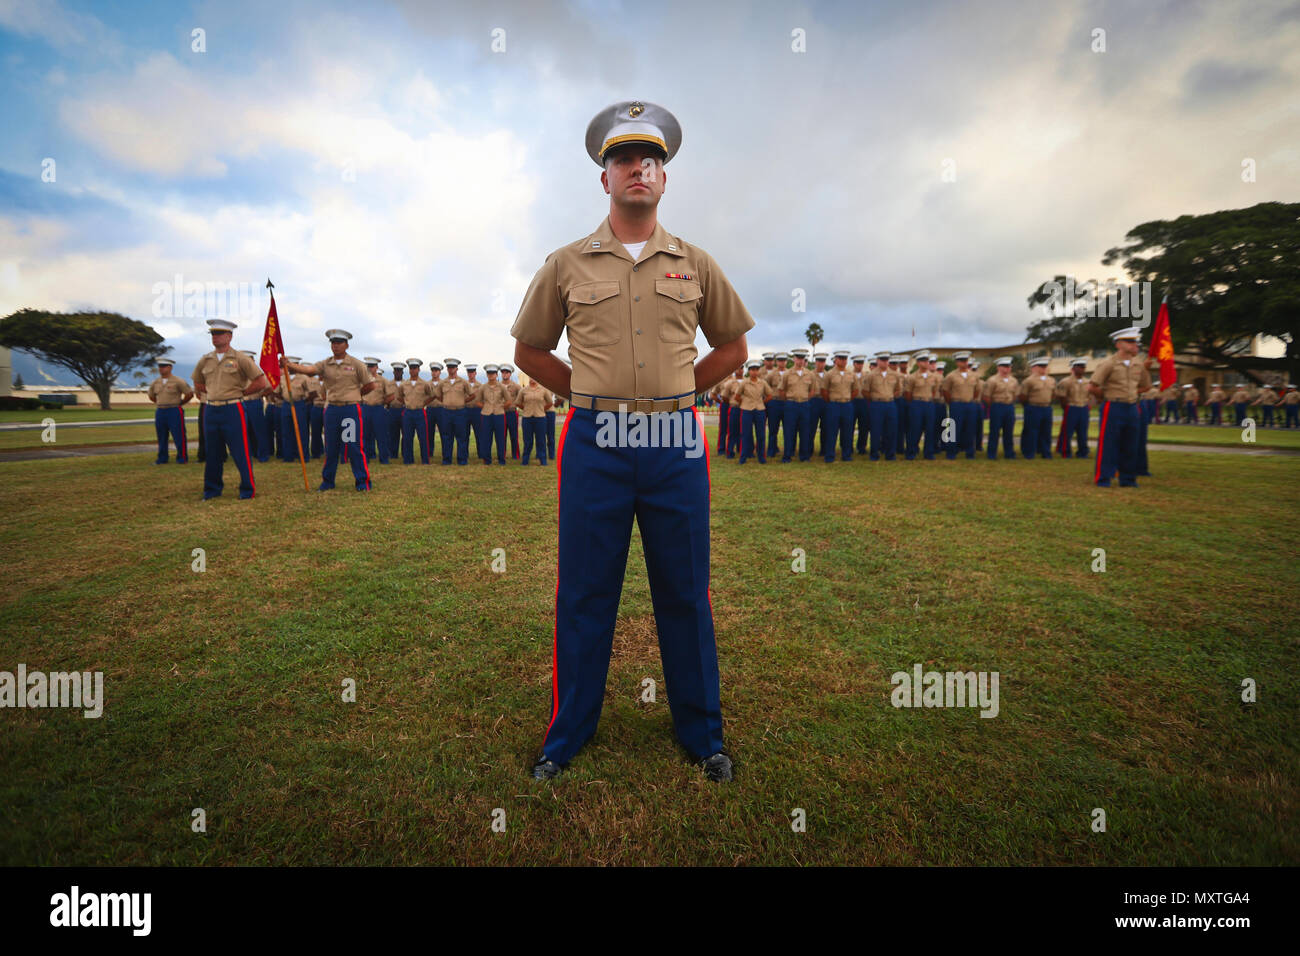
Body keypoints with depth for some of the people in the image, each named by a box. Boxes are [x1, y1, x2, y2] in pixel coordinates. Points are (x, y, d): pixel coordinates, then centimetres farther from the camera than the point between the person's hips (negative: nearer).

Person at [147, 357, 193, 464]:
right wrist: (161, 404, 15)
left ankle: (182, 458, 2)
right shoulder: (155, 383, 10)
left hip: (174, 412, -5)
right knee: (161, 437, 9)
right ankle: (162, 458, 16)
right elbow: (151, 396, 26)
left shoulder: (178, 381, -7)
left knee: (179, 436, -5)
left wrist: (179, 403, 4)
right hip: (160, 412, 6)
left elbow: (190, 394, -3)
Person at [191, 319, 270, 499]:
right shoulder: (205, 361, 10)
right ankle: (212, 489, 23)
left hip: (232, 410, -5)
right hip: (211, 410, 5)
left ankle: (248, 489, 7)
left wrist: (240, 393, -2)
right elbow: (197, 383, 26)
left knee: (240, 452, -3)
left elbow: (261, 382, -7)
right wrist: (214, 393, 11)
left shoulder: (240, 359, -4)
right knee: (213, 453, 12)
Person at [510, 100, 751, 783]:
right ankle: (568, 733, 26)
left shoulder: (695, 264, 10)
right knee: (584, 592, 7)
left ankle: (701, 733, 27)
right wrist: (592, 394, 6)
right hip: (594, 445, 0)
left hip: (676, 445, 1)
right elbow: (529, 350, 15)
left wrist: (674, 392, 9)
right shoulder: (566, 265, 7)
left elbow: (733, 346, 18)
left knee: (684, 592, 8)